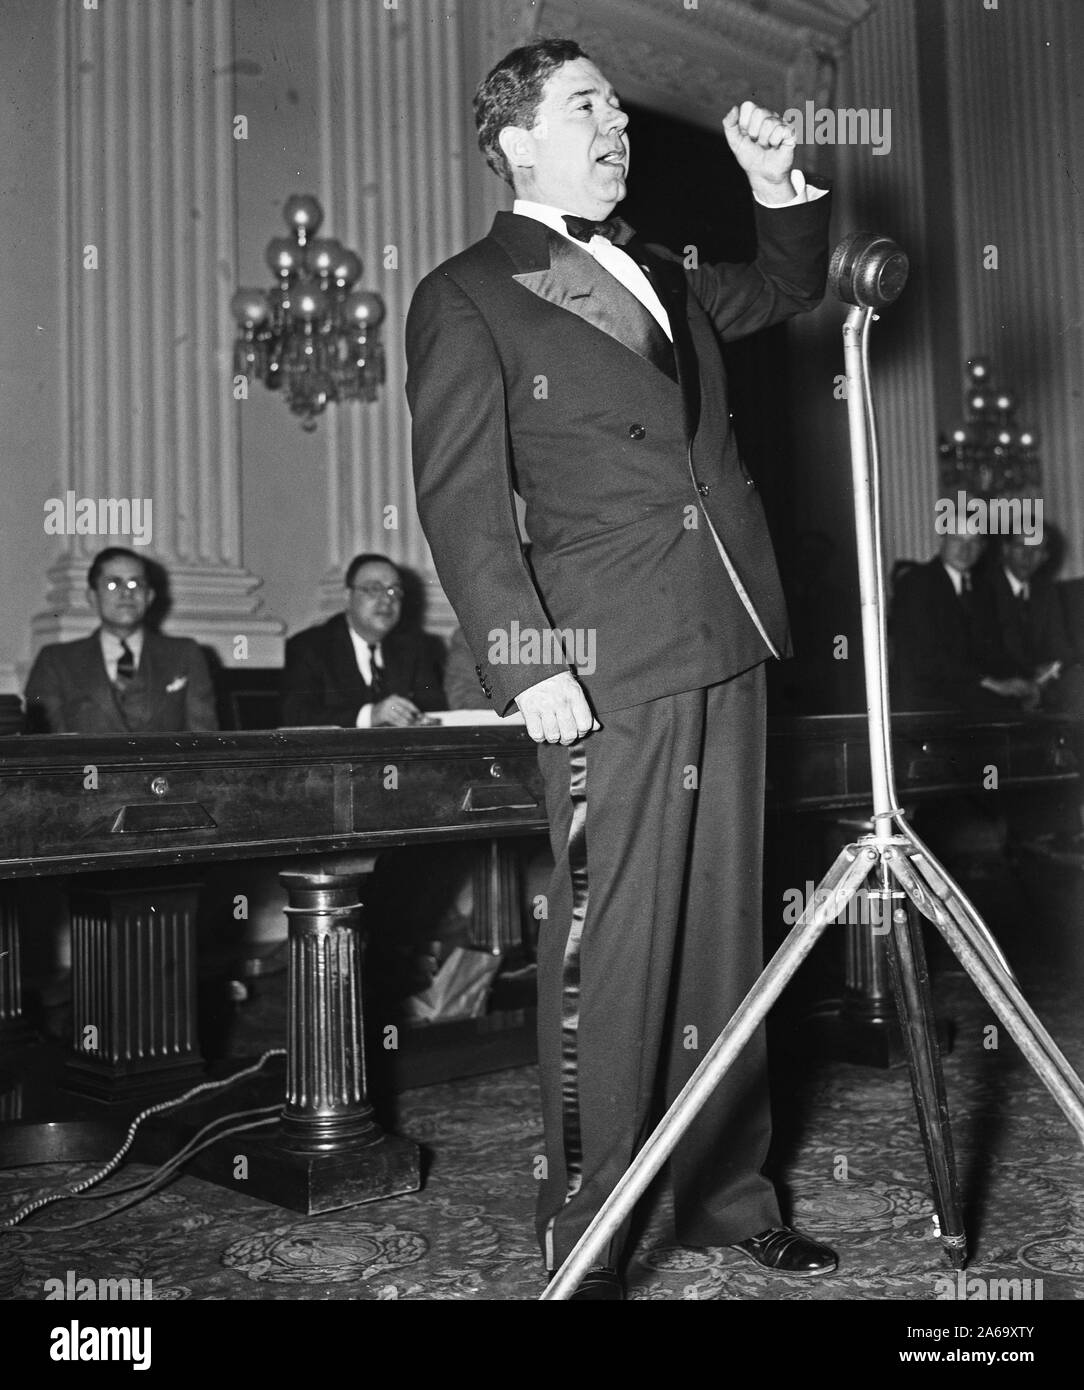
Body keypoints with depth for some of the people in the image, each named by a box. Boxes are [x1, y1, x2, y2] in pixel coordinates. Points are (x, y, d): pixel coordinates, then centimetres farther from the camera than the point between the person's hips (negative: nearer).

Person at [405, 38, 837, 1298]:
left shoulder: (660, 277, 20)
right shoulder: (465, 299, 0)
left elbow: (785, 291, 38)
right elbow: (460, 504, -8)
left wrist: (780, 188, 20)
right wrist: (524, 662, -17)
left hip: (725, 648, 7)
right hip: (608, 668, -6)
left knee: (724, 937, 11)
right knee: (608, 950, -4)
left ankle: (725, 1193, 24)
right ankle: (582, 1236, 11)